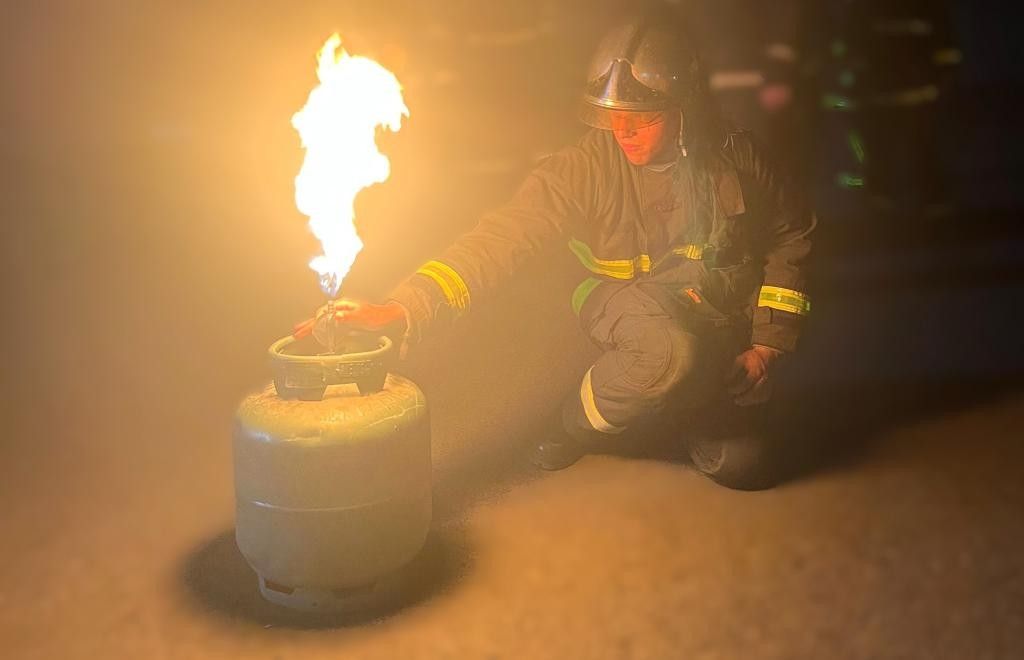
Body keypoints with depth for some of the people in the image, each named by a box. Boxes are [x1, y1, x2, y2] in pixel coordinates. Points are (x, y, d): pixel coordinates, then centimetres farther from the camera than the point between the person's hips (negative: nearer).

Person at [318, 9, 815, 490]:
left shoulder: (733, 157, -13)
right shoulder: (584, 168, -21)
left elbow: (791, 235, 3)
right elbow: (500, 239, -30)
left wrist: (769, 342, -1)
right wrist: (401, 309, -45)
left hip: (721, 327, 3)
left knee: (743, 465, -8)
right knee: (665, 352, -38)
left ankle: (699, 407, 27)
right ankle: (575, 428, -6)